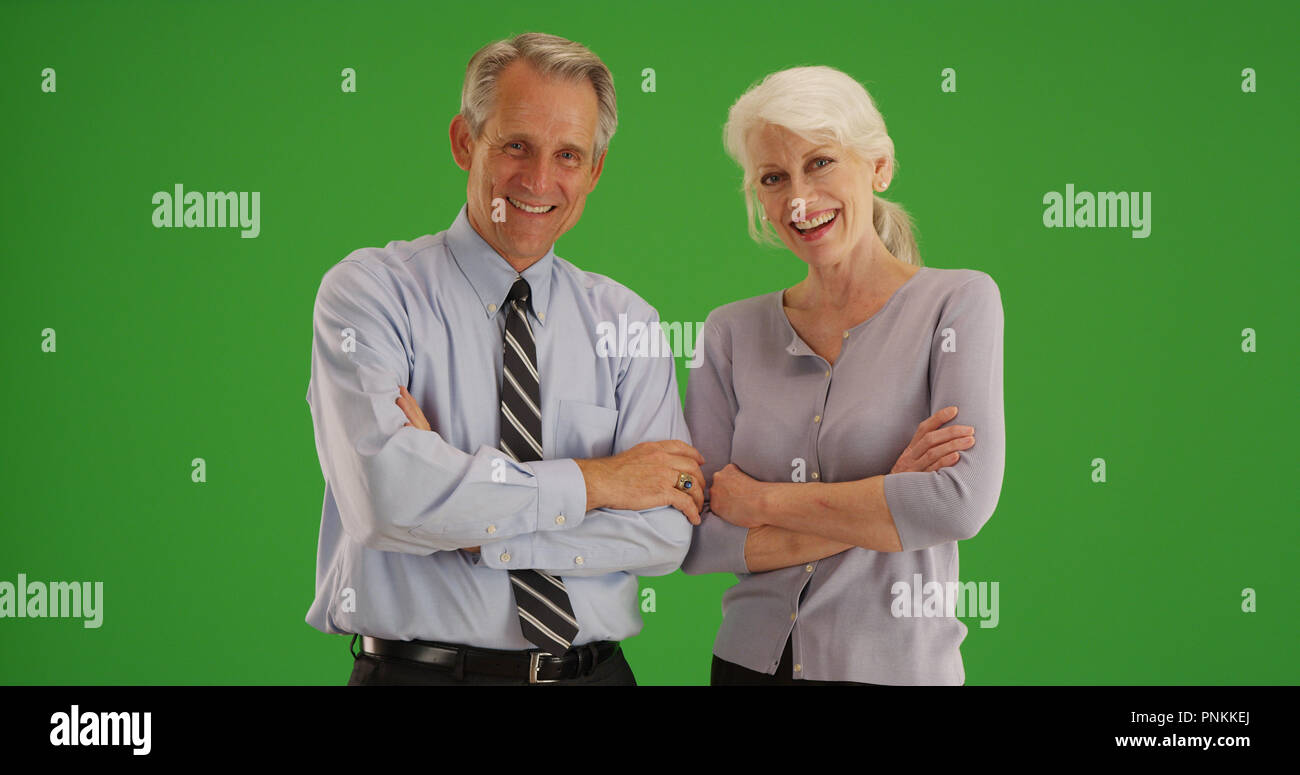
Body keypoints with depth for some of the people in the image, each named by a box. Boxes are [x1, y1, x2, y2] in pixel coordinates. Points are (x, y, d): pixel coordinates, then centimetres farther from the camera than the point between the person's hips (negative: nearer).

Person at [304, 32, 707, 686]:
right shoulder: (368, 292, -7)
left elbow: (664, 532, -7)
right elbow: (386, 492, -22)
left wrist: (478, 529, -17)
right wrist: (593, 481, -15)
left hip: (595, 669, 3)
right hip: (419, 669, -2)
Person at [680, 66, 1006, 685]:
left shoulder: (958, 302, -7)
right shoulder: (733, 332, 1)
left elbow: (962, 501, -19)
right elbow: (694, 540, -6)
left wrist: (763, 500, -12)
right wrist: (887, 506, -15)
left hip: (899, 663, -3)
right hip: (751, 659, 3)